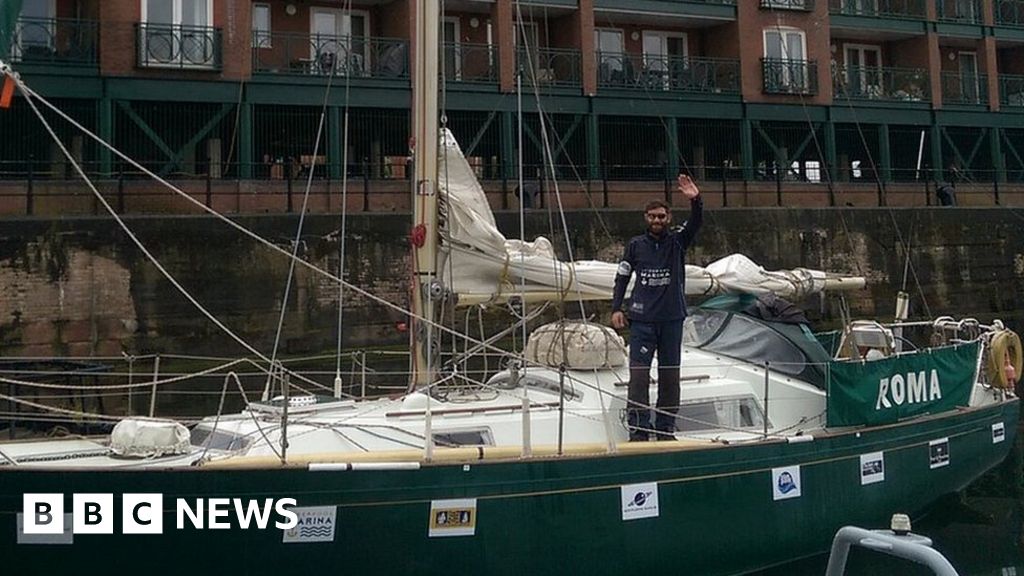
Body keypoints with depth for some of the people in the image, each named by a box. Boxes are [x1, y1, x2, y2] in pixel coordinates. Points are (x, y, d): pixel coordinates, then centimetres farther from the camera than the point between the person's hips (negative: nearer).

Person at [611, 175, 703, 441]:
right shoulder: (636, 245, 6)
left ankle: (666, 429, 15)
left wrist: (695, 200, -31)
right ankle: (638, 429, -5)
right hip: (642, 319, -1)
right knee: (639, 374, -7)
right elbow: (622, 277, 9)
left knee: (670, 376, 7)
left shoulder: (677, 241, 5)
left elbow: (696, 222, -12)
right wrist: (616, 309, -2)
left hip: (672, 319, 1)